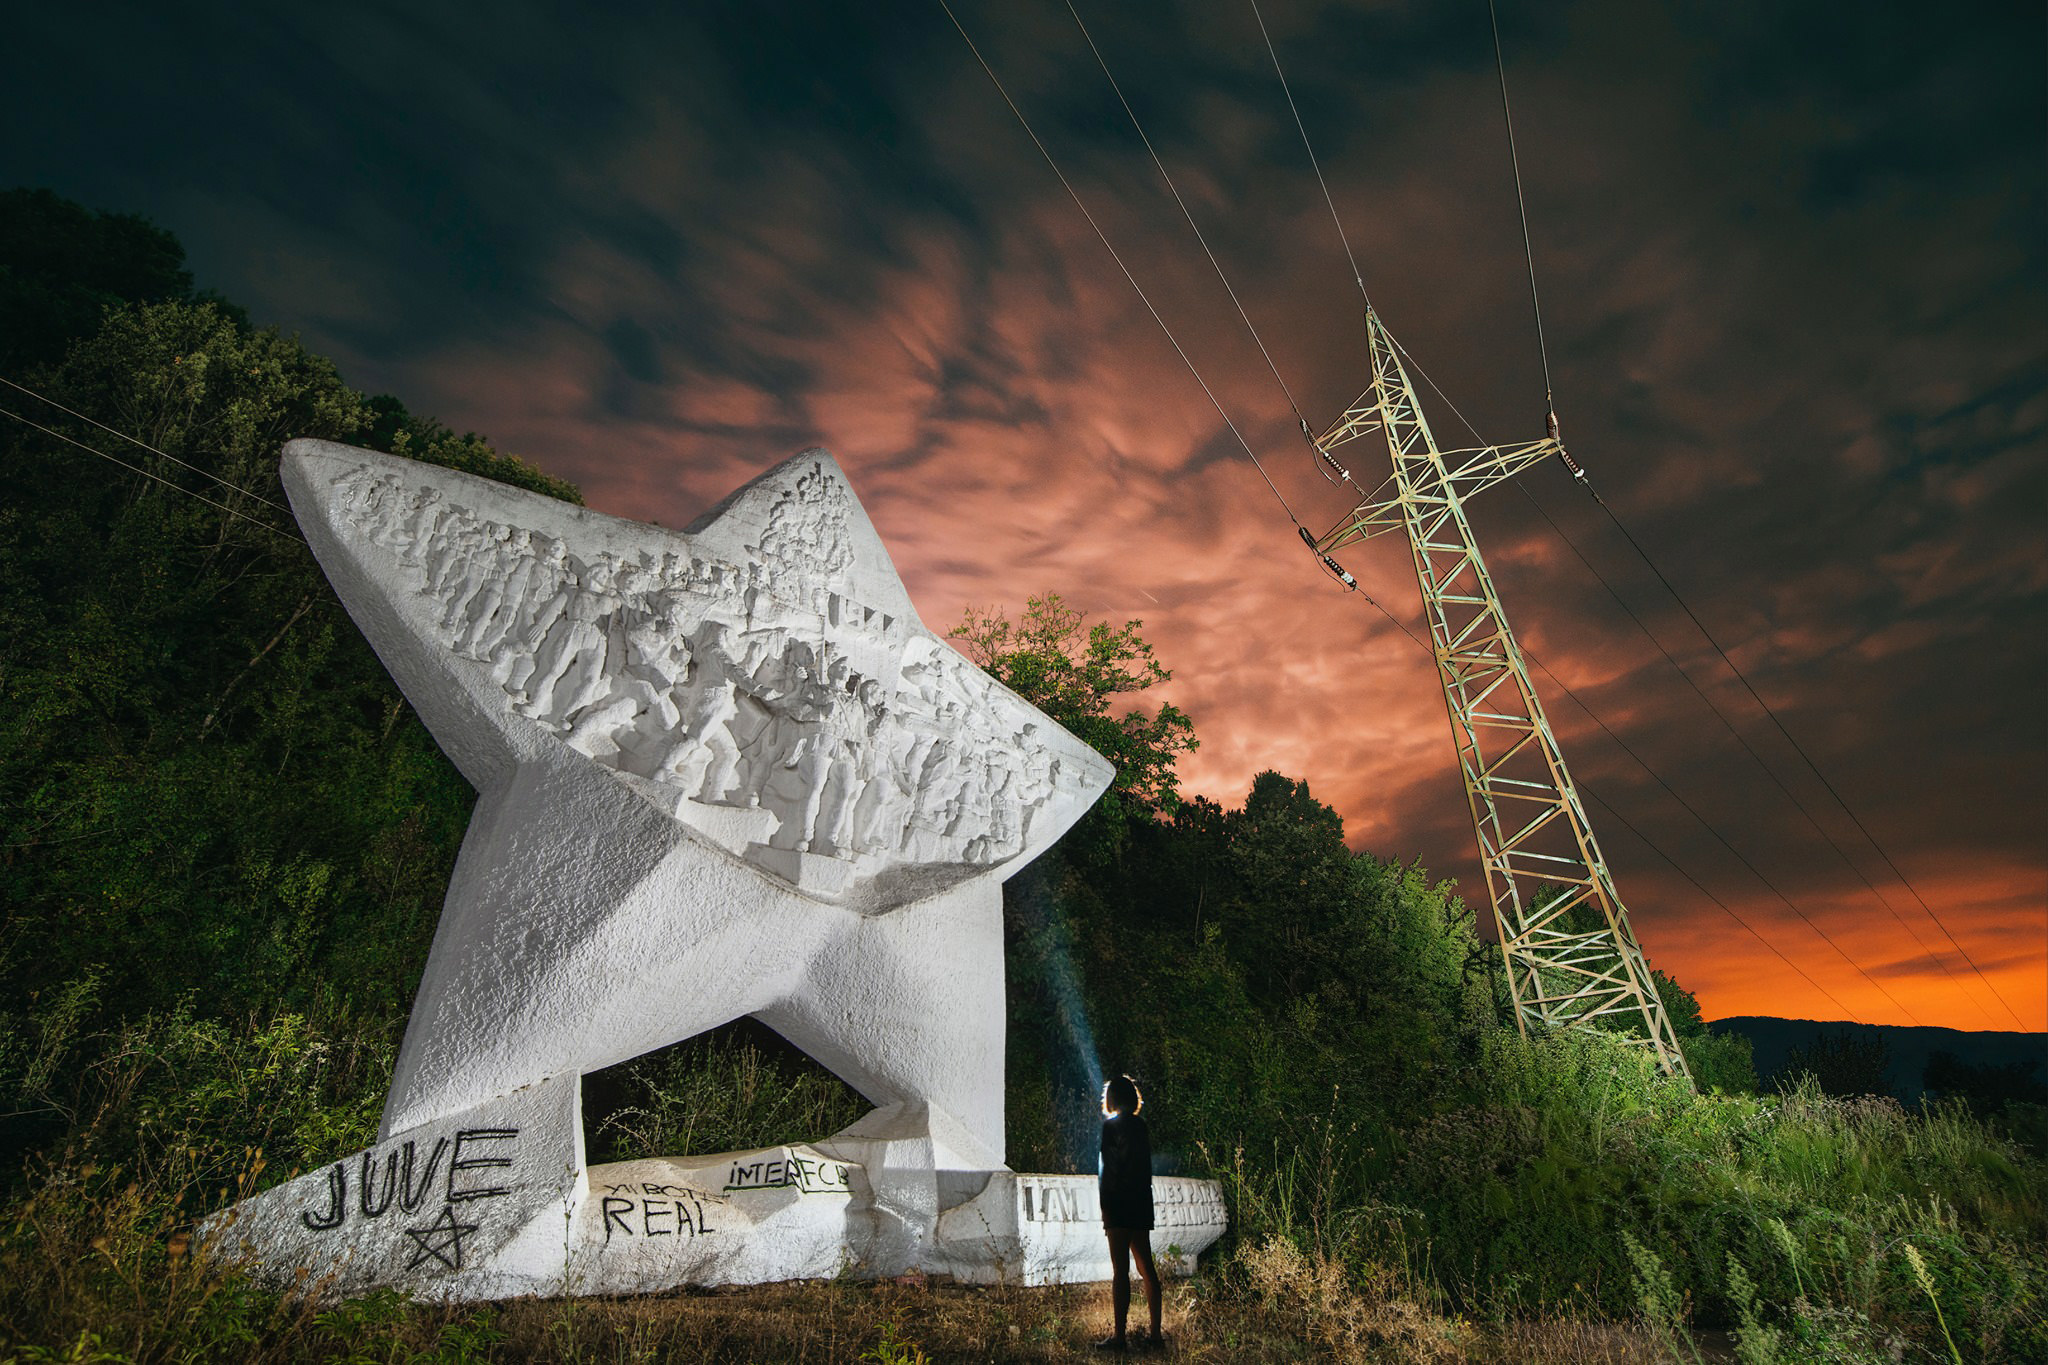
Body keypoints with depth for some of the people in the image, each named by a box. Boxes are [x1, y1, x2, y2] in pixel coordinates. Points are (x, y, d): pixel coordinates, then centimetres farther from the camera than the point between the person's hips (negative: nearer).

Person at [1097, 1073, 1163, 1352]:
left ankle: (1119, 1336, 1)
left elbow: (1108, 1170, -14)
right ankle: (1155, 1333, 15)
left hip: (1119, 1206, -7)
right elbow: (1143, 1169, 14)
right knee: (1146, 1267, 11)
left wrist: (1104, 1207, -12)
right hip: (1142, 1203, 7)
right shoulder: (1141, 1126, 11)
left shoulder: (1110, 1126, -10)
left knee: (1120, 1269, -3)